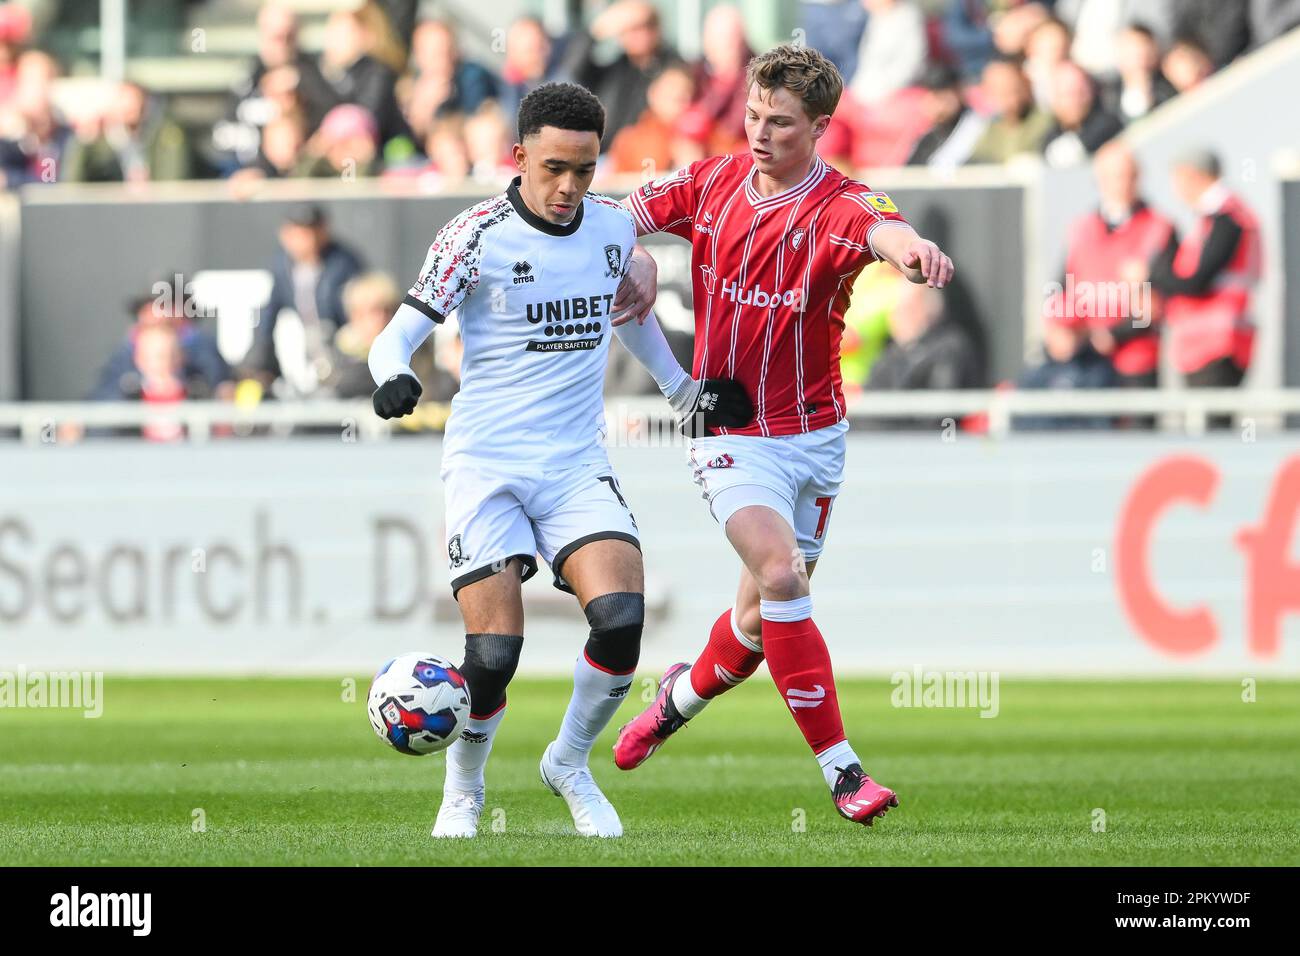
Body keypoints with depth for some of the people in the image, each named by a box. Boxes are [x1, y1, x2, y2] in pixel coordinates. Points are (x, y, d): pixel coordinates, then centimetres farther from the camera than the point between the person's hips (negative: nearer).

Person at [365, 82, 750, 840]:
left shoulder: (614, 227, 6)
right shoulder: (477, 236, -8)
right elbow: (399, 333, -9)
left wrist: (687, 388, 25)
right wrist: (394, 377, -30)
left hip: (577, 465, 3)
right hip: (486, 464, -3)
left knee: (621, 617, -20)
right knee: (495, 651, -14)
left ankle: (570, 763, 7)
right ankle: (463, 790, 15)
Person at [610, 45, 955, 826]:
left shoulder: (838, 206, -16)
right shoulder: (713, 183, -4)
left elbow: (881, 228, -41)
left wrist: (911, 249, -65)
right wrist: (637, 263, -12)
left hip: (815, 433, 0)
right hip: (732, 433, 0)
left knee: (766, 614, 13)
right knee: (781, 575, -23)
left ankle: (683, 695, 46)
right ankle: (841, 769, -20)